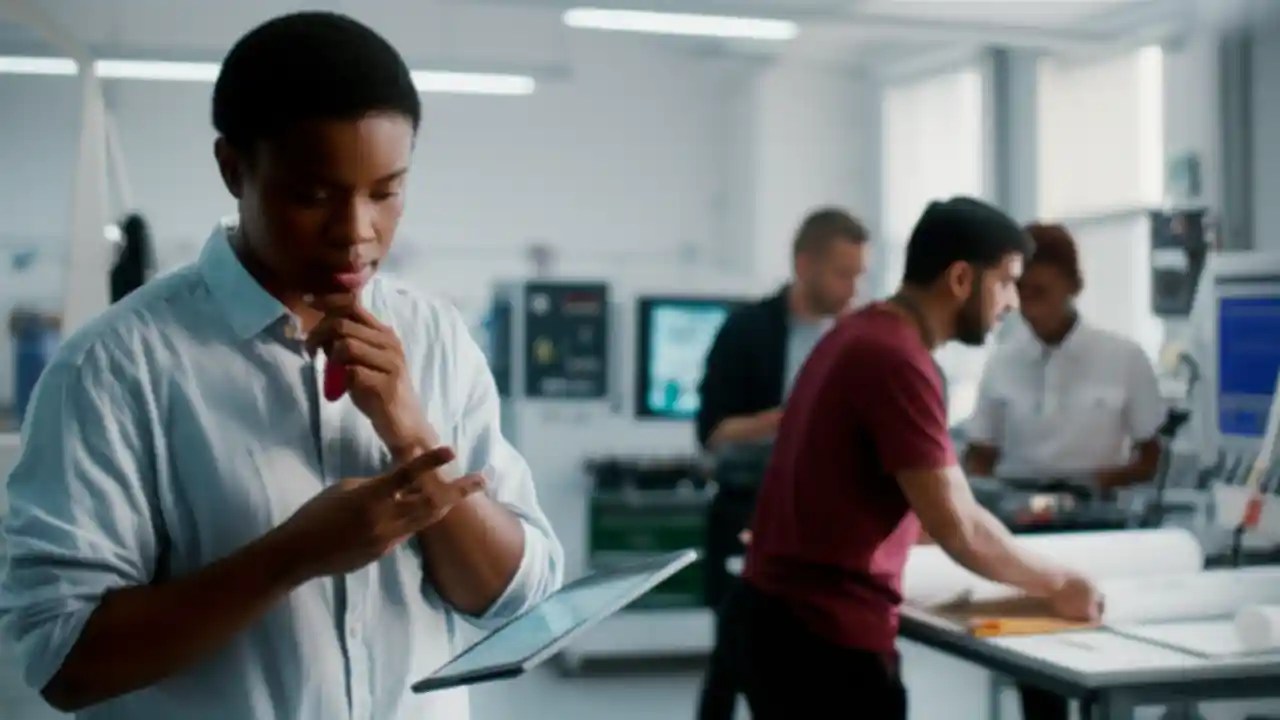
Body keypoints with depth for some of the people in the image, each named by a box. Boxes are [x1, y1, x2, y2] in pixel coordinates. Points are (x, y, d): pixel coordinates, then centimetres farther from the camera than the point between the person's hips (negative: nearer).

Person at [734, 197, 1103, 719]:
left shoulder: (865, 334, 11)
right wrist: (1054, 584, -5)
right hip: (826, 631, -10)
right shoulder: (896, 361, -20)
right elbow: (956, 527, -21)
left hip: (787, 613, 10)